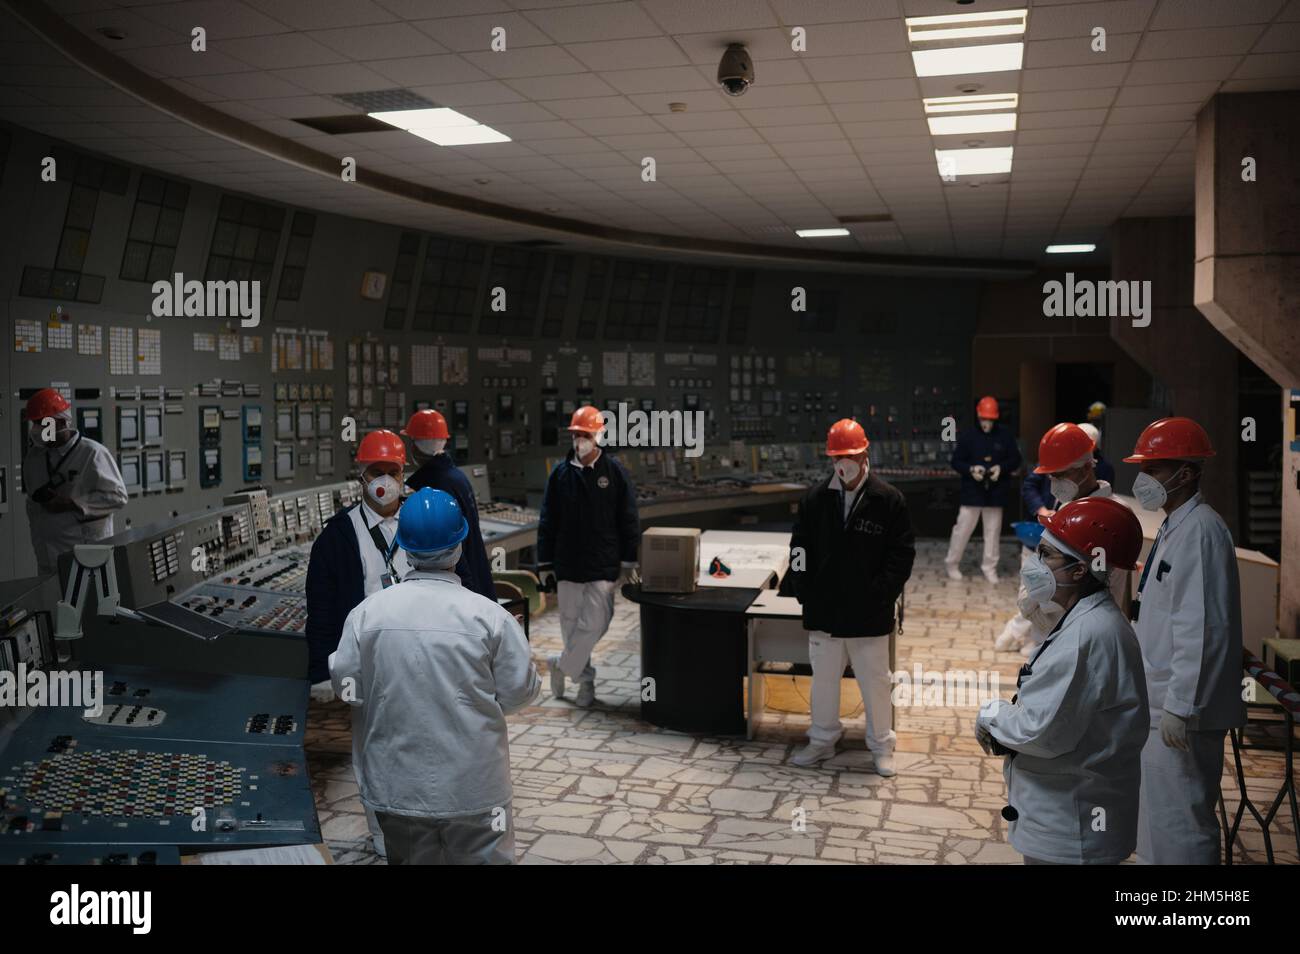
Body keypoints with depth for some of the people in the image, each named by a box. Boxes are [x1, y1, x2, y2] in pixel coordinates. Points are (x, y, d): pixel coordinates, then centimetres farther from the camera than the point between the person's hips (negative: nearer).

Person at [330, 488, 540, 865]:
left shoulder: (367, 612, -10)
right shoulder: (488, 615, -16)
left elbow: (347, 688, -3)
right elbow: (520, 692, -8)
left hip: (396, 787, 2)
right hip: (473, 788, -2)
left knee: (409, 857, 20)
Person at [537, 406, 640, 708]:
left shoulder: (615, 472, -1)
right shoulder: (560, 473, 5)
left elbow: (628, 521, 2)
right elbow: (547, 522, 8)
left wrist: (628, 562, -1)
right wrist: (545, 564, 5)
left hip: (603, 567, -2)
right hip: (567, 566, 3)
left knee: (593, 624, -8)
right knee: (571, 624, 8)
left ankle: (562, 665, 13)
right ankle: (584, 681, 22)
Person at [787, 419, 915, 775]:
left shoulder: (889, 500, -6)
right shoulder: (816, 499, 2)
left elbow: (902, 555, -4)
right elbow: (799, 551, 8)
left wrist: (880, 596, -11)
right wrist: (806, 595, 0)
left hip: (870, 616, -3)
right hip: (824, 612, 3)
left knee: (875, 682, 9)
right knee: (823, 679, 15)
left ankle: (881, 746, 25)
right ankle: (822, 739, 32)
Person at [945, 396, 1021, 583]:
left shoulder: (1005, 436, -1)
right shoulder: (967, 436, -4)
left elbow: (1015, 459, 5)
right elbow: (956, 461, 0)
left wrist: (1001, 468, -14)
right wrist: (971, 469, -19)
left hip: (996, 493, 2)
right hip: (972, 492, -1)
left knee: (993, 531, 8)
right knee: (963, 529, 2)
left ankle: (989, 567, 19)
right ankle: (951, 563, 17)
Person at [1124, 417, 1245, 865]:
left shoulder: (1199, 530, -19)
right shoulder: (1174, 526, 13)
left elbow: (1201, 629, -25)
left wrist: (1181, 707, -24)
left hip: (1181, 711, -10)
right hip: (1160, 702, 10)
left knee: (1179, 826, -1)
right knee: (1158, 816, 21)